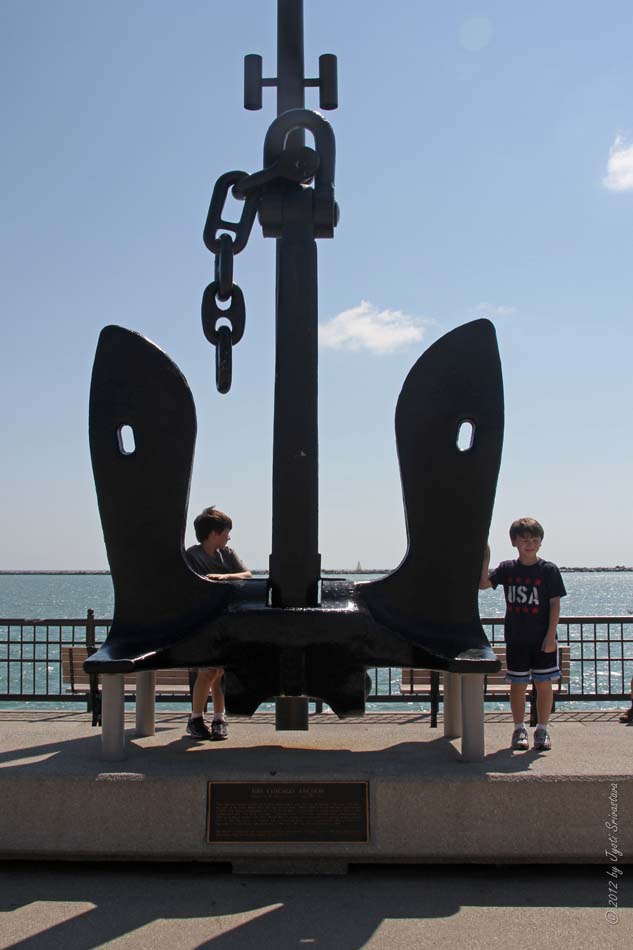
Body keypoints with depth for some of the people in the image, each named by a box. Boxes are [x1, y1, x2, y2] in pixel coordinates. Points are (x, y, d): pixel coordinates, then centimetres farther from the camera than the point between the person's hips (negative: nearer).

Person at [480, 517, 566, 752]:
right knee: (517, 685, 8)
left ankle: (542, 730, 15)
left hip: (543, 639, -2)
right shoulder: (507, 569, 3)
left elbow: (555, 604, -5)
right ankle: (519, 729, 20)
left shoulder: (549, 570, -4)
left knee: (543, 685, 3)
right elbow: (483, 584, -4)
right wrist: (485, 559, -13)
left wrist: (551, 636, -11)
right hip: (516, 639, 2)